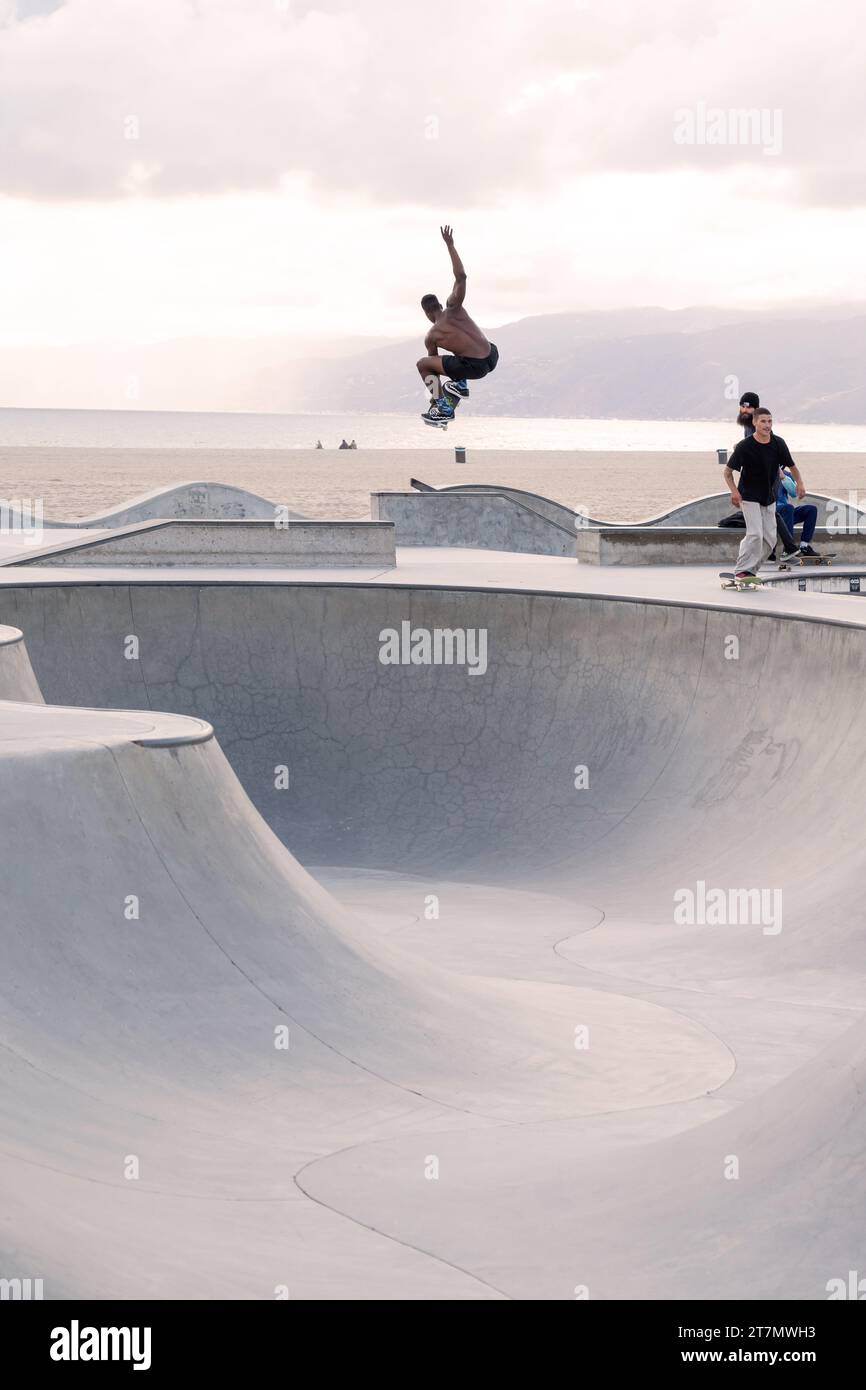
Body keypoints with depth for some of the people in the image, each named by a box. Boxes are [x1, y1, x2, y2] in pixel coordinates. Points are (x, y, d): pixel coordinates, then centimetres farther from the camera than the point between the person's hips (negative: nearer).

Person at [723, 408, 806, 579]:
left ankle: (751, 570, 17)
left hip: (770, 497, 5)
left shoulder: (778, 443, -7)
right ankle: (742, 570, -11)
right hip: (749, 496, -5)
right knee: (755, 534, -20)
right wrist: (734, 491, -22)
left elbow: (791, 466, 6)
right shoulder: (745, 446, -17)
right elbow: (728, 471, -8)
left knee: (770, 538, 4)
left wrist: (799, 483, -9)